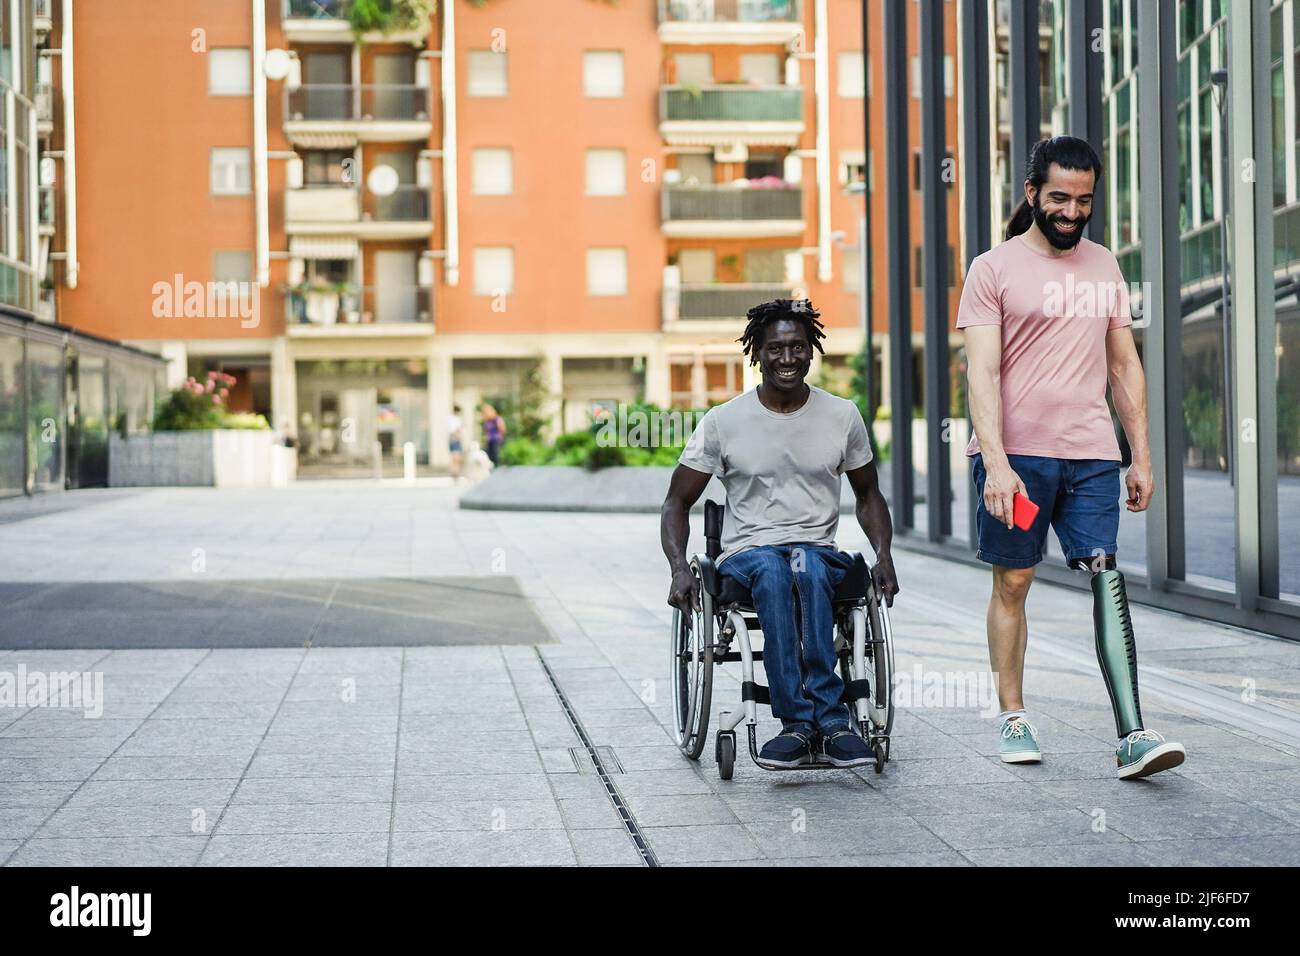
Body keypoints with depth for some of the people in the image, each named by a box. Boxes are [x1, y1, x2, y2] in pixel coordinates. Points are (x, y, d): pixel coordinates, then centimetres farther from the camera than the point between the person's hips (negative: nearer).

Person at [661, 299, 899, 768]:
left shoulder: (843, 416, 7)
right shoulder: (723, 422, 2)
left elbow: (867, 494, 20)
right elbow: (677, 502, 7)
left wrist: (883, 554, 1)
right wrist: (680, 568, -11)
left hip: (819, 551, 1)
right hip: (746, 553, -1)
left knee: (805, 568, -37)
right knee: (773, 572, -38)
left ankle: (800, 725, -39)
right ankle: (828, 718, -39)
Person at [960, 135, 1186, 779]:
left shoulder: (1104, 266, 16)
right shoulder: (994, 268, 0)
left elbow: (1124, 366, 20)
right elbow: (982, 372, -8)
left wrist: (1142, 455, 13)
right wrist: (996, 461, -19)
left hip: (1091, 456, 3)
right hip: (1016, 454, -3)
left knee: (1106, 577, -9)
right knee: (1012, 582, 5)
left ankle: (1132, 736, -16)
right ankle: (1012, 718, 19)